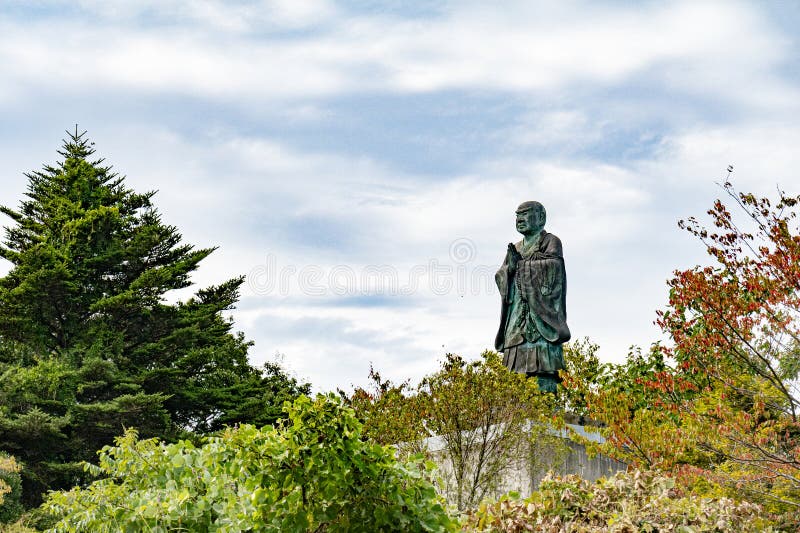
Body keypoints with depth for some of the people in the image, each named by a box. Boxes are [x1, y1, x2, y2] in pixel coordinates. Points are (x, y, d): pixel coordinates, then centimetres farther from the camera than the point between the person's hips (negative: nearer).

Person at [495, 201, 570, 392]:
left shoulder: (551, 242, 7)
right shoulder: (516, 248, 24)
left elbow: (551, 267, -11)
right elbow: (500, 276, 13)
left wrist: (520, 265, -2)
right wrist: (510, 266, -9)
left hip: (542, 311, -6)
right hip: (517, 314, 6)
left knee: (544, 369, -15)